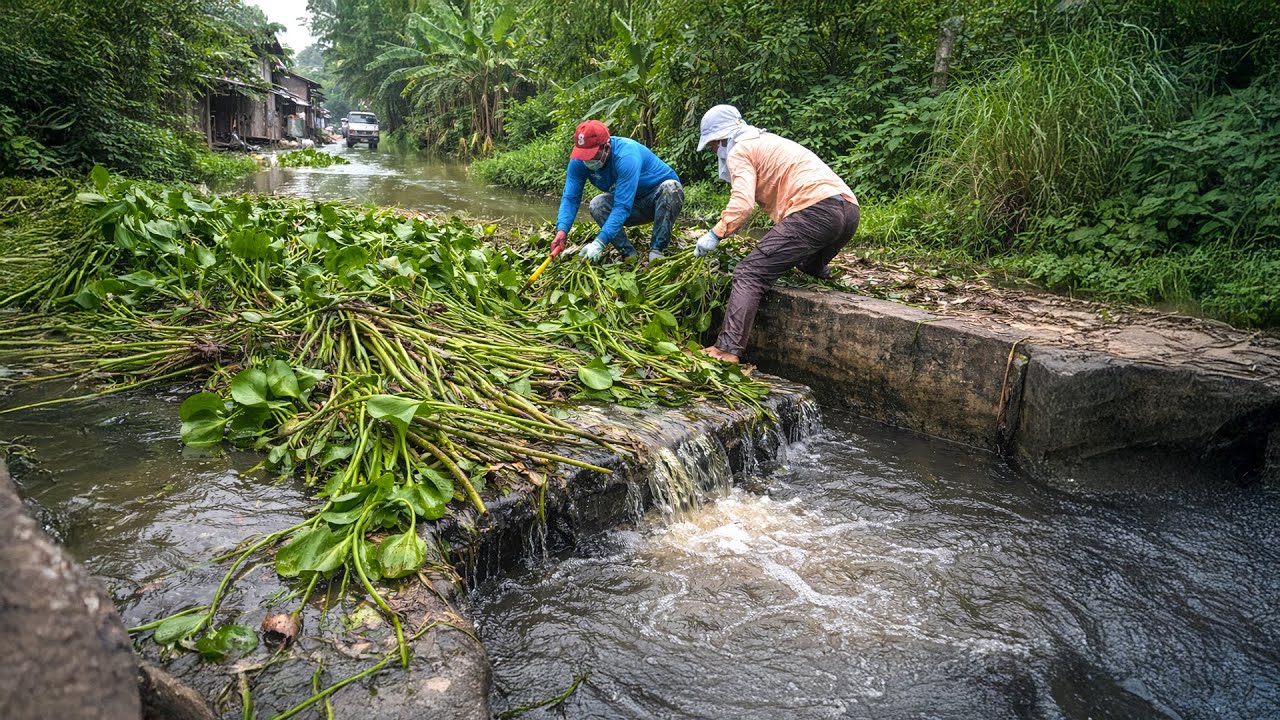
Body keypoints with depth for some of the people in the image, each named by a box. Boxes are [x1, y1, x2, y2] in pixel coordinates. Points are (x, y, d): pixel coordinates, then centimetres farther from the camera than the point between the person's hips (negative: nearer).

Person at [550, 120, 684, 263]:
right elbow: (570, 198, -18)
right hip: (634, 203, 5)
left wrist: (599, 242, -49)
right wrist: (561, 230, -37)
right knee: (597, 204, -22)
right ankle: (629, 254, -16)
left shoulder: (626, 156, -36)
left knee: (671, 188, -38)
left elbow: (622, 206, -41)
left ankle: (657, 251, -27)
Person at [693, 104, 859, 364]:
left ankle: (728, 349, -19)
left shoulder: (739, 151, 5)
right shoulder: (767, 141, 34)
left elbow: (742, 204, -11)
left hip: (814, 209, -9)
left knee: (750, 275, -11)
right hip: (849, 208, 9)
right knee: (809, 269, 40)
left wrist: (716, 234, -2)